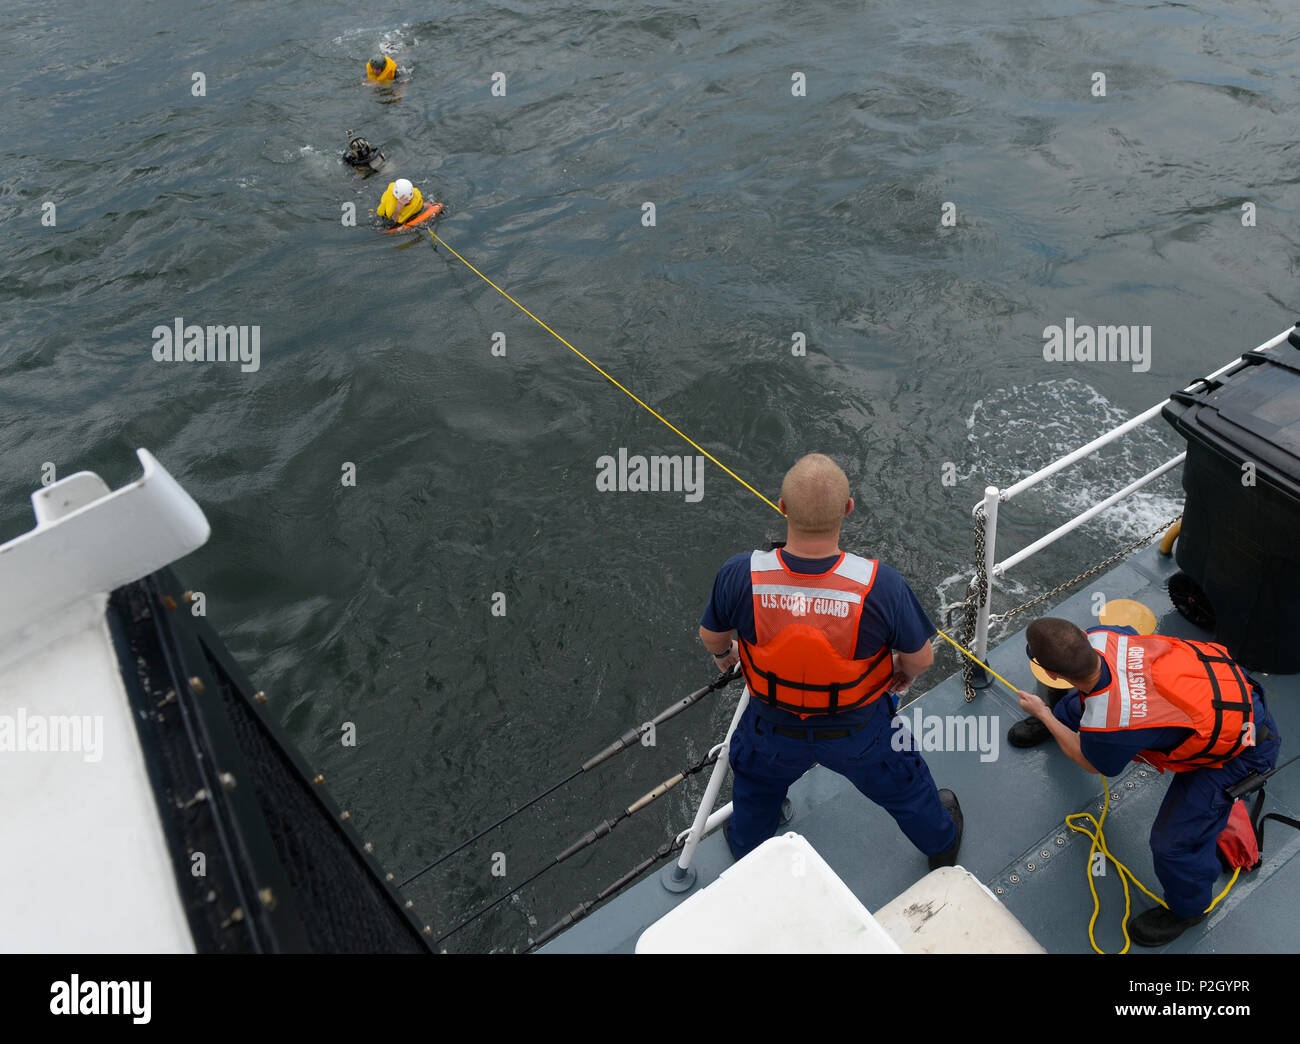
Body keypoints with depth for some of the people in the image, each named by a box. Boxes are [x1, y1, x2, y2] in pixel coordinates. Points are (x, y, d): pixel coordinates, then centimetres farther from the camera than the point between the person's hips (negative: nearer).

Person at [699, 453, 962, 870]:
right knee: (902, 785, 32)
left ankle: (746, 852, 64)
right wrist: (906, 671, 10)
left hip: (774, 729, 1)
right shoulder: (882, 585, -35)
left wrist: (723, 653, 16)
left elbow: (711, 636, -10)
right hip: (859, 731, 0)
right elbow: (921, 657, -16)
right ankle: (942, 842, 63)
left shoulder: (739, 577, -32)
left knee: (756, 783, 35)